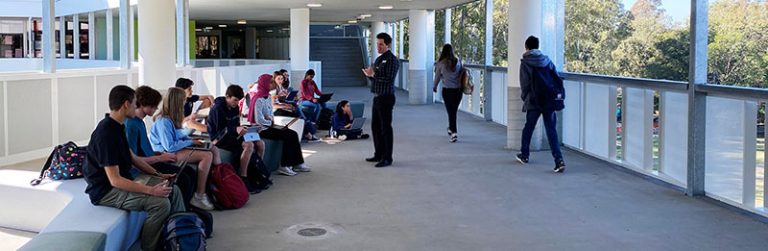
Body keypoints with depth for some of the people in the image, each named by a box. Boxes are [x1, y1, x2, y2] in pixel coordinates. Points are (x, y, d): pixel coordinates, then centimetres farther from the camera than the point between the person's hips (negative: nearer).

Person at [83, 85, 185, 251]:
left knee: (173, 190, 3)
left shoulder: (117, 127, 6)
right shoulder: (106, 134, -25)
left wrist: (158, 175, 10)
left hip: (123, 180, 10)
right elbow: (115, 180, -27)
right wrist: (151, 190, -27)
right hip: (106, 191, -10)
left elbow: (132, 158, 18)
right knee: (161, 203, -24)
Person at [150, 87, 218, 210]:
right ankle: (199, 196, -23)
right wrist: (190, 142, -14)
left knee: (214, 150, -1)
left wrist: (191, 139, 6)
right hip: (167, 154, -10)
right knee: (207, 156, -26)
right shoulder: (163, 121, -19)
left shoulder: (170, 118, 11)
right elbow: (170, 147, -22)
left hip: (177, 149, 10)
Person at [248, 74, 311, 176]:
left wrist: (271, 118, -3)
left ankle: (297, 163, -2)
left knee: (293, 134, -6)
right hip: (262, 129, -9)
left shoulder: (268, 97, 12)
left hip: (268, 126, 9)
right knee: (288, 136, -19)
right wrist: (271, 122, -8)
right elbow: (259, 120, -21)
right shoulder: (258, 99, -17)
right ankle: (284, 166, -13)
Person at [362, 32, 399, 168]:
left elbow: (389, 79, -22)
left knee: (385, 127, -4)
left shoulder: (392, 60, -12)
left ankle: (387, 158, 2)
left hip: (386, 97, -9)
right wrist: (369, 74, 0)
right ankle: (379, 154, 26)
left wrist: (373, 74, -19)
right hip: (377, 97, 9)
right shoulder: (379, 59, 17)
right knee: (375, 126, 15)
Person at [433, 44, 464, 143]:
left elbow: (437, 76, 4)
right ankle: (451, 129, 36)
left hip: (447, 90, -3)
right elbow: (461, 74, 2)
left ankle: (454, 133, -11)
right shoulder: (458, 62, 0)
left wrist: (434, 87, 21)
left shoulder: (441, 63, -6)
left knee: (451, 112, 0)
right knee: (454, 110, 19)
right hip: (458, 90, 3)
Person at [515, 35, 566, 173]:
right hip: (549, 101, 3)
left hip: (534, 101, -3)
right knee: (551, 129, 0)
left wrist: (524, 97, 11)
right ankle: (559, 160, -12)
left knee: (528, 127, 16)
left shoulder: (525, 62, -2)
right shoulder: (546, 60, 10)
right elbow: (556, 78, 8)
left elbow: (524, 84, -4)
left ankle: (524, 155, 29)